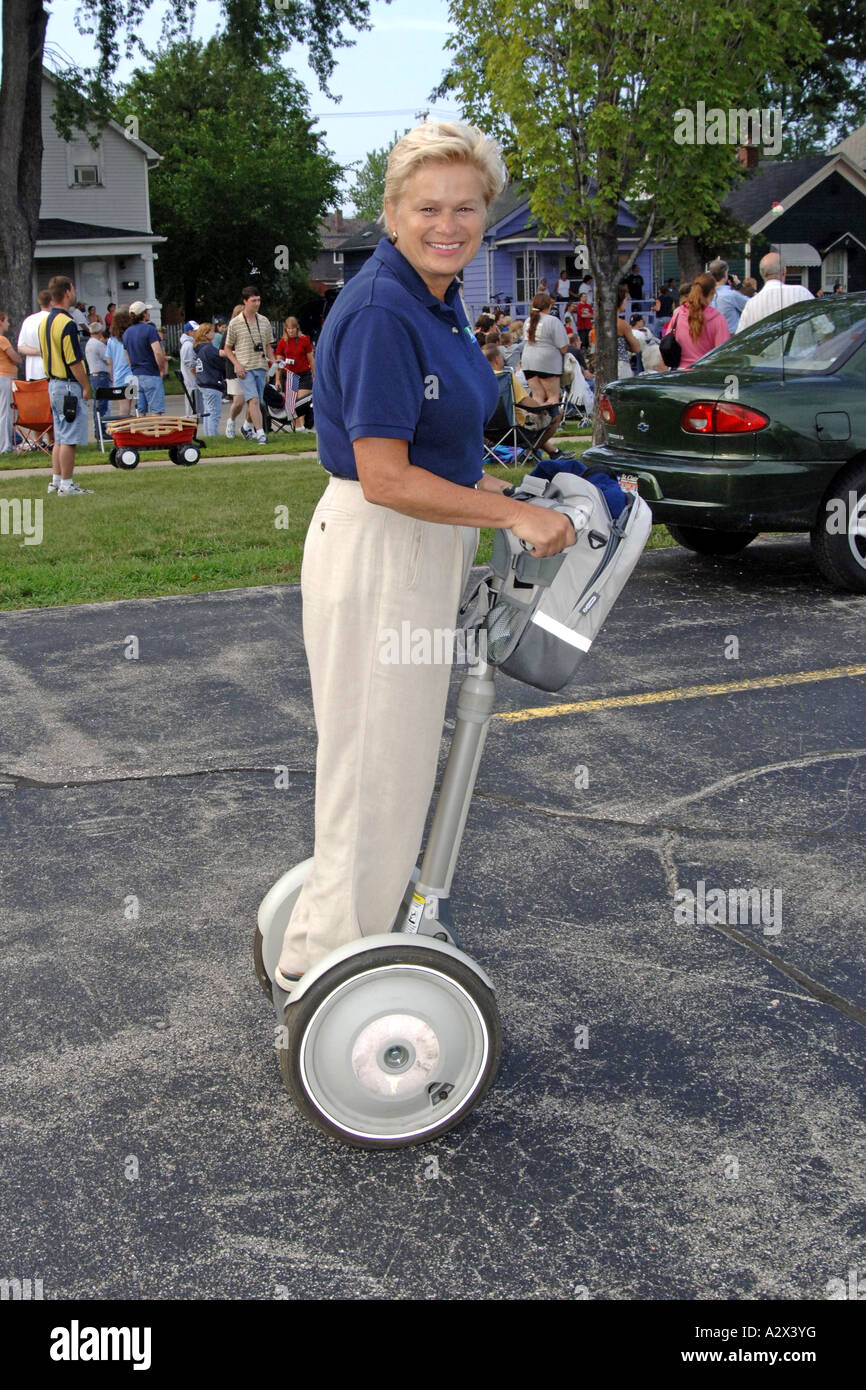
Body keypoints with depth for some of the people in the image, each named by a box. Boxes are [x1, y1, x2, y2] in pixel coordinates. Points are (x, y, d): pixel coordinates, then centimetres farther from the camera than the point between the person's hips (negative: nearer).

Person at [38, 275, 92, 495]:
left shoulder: (45, 321, 11)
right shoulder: (67, 323, -18)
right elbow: (74, 361, -19)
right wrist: (86, 386, -10)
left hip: (53, 383, 10)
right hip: (69, 386, -10)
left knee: (60, 438, 15)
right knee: (70, 439, -5)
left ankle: (56, 481, 18)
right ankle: (66, 485, -3)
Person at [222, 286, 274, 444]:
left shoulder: (264, 321, 11)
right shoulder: (235, 323, 0)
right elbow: (227, 349, 5)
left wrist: (273, 362, 6)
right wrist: (237, 364, -9)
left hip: (261, 366, 4)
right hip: (245, 368, -4)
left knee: (256, 401, 8)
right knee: (253, 399, -18)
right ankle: (260, 433, -26)